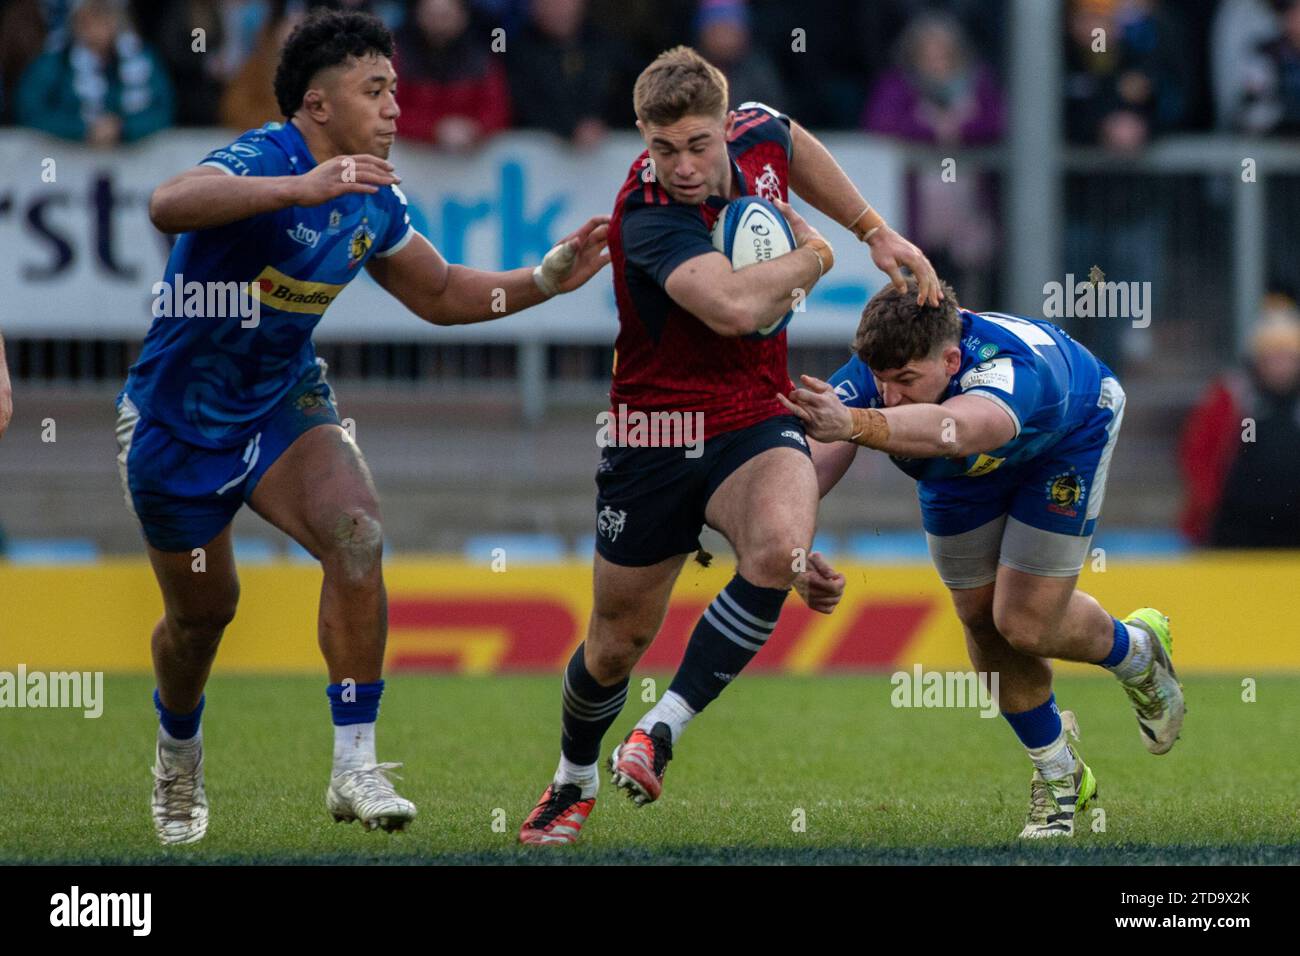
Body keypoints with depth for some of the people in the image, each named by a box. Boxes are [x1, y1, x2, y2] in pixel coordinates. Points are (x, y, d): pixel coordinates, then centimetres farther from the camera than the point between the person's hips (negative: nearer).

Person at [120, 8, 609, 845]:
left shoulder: (374, 201, -2)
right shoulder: (262, 161, -25)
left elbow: (441, 294, 15)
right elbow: (170, 206, -49)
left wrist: (545, 281, 1)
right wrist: (302, 188, -59)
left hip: (283, 403, 5)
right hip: (179, 420, -5)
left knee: (358, 532, -23)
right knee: (202, 611, 10)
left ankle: (355, 766, -21)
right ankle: (178, 762, 43)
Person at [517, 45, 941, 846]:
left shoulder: (757, 134, -7)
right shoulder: (648, 216, -26)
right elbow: (736, 306, -42)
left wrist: (875, 230, 19)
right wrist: (814, 255, -23)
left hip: (756, 423, 3)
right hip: (652, 433, -3)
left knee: (780, 550, -30)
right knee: (619, 640, 10)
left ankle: (663, 731, -17)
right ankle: (573, 782, 41)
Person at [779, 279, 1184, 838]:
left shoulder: (1009, 366, -51)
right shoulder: (872, 374, -35)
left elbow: (952, 429, -73)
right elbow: (817, 464, -46)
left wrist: (854, 424, -92)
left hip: (1064, 439, -5)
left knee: (1025, 624, -10)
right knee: (981, 619, 4)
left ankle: (1137, 654, 26)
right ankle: (1059, 773, 27)